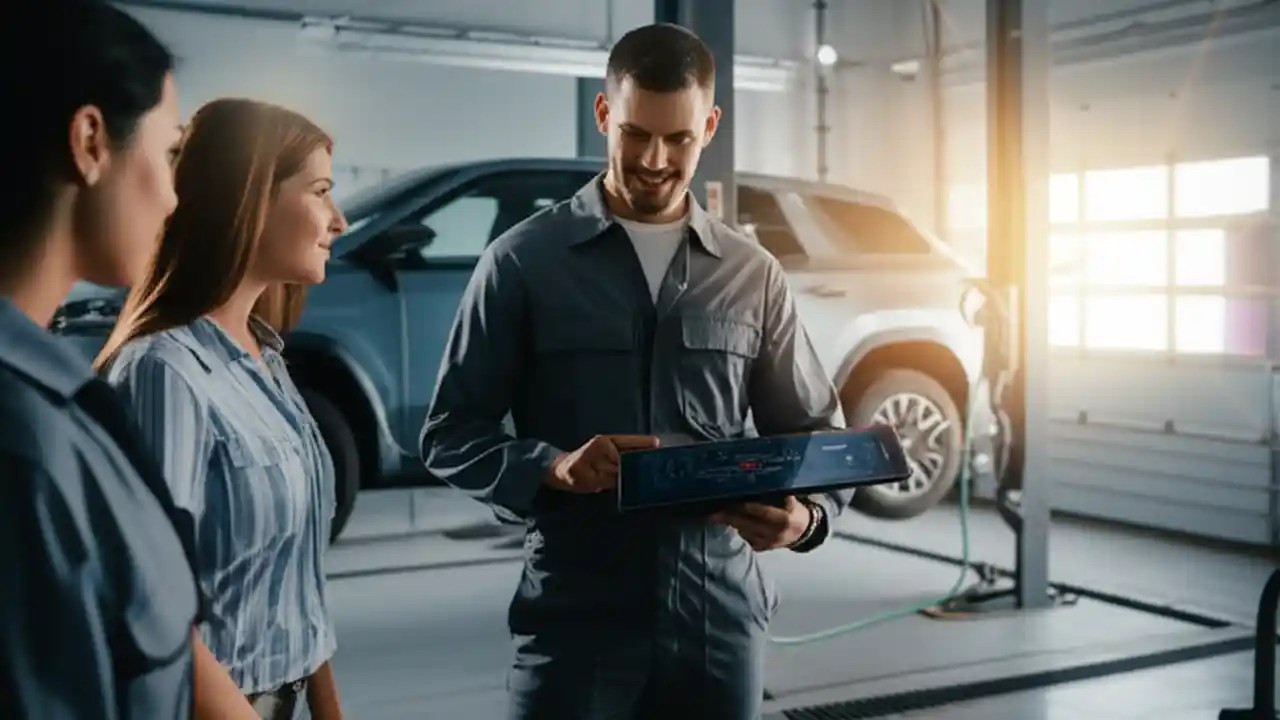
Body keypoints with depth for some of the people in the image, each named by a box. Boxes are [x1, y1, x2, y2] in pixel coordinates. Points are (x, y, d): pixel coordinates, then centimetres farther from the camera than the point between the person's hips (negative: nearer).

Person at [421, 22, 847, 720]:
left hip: (721, 617, 3)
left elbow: (813, 431, 10)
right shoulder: (524, 261, -2)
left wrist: (807, 515, -11)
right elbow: (449, 433, -1)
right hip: (575, 620, -2)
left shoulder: (752, 275, 7)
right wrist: (553, 467, -19)